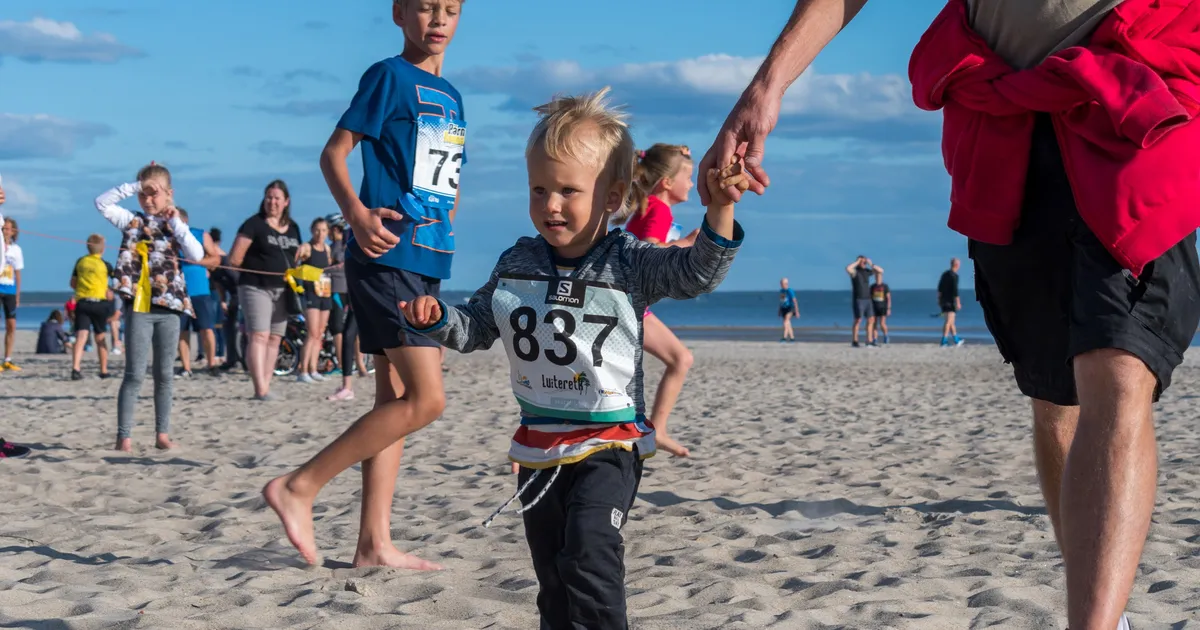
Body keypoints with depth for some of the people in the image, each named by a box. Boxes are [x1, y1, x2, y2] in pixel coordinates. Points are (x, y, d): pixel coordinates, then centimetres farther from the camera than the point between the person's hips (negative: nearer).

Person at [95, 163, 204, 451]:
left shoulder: (176, 227, 9)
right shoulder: (132, 222, 6)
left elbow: (197, 255, -7)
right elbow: (102, 202, -7)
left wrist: (176, 223, -6)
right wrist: (132, 186, -6)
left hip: (169, 308, 2)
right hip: (139, 307, -2)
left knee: (165, 374, 8)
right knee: (135, 374, -4)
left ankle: (162, 433, 14)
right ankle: (124, 436, -2)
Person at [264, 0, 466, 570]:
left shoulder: (450, 96, 19)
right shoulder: (390, 76, -4)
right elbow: (333, 153, -10)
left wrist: (443, 236, 16)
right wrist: (356, 213, -26)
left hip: (425, 264, 8)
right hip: (387, 257, -8)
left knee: (396, 400, 7)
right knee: (426, 399, -14)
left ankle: (374, 544, 11)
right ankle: (298, 488, -8)